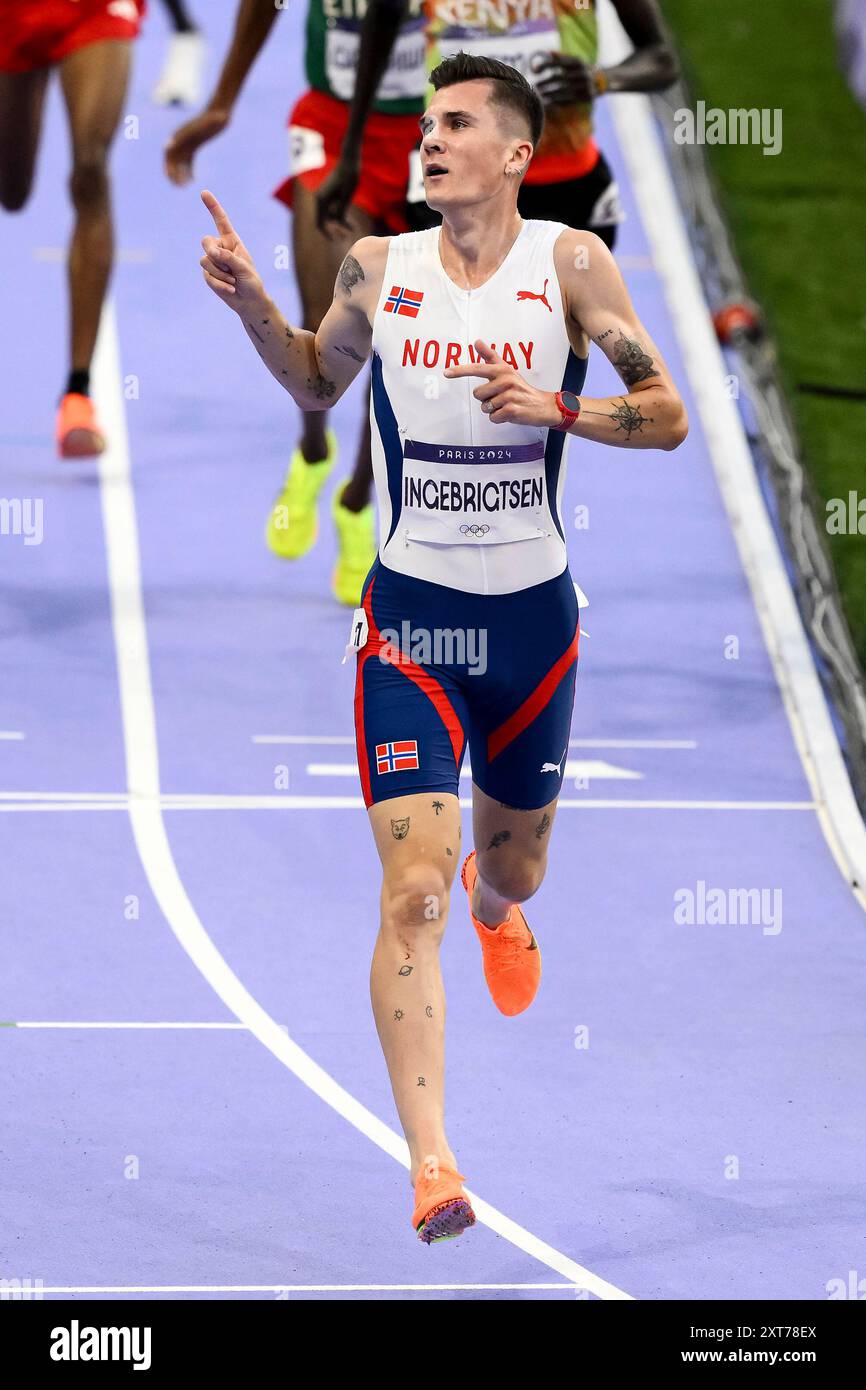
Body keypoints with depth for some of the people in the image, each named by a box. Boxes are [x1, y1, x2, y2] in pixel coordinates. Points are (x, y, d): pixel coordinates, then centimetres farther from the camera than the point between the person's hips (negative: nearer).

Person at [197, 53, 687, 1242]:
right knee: (411, 892, -14)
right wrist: (251, 304, 1)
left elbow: (667, 417, -6)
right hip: (411, 617, -1)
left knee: (515, 865, 23)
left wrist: (557, 409, -23)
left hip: (532, 614, 1)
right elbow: (317, 385, 18)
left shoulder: (568, 263, -6)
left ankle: (492, 901, 63)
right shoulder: (380, 268, 0)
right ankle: (430, 1161, -16)